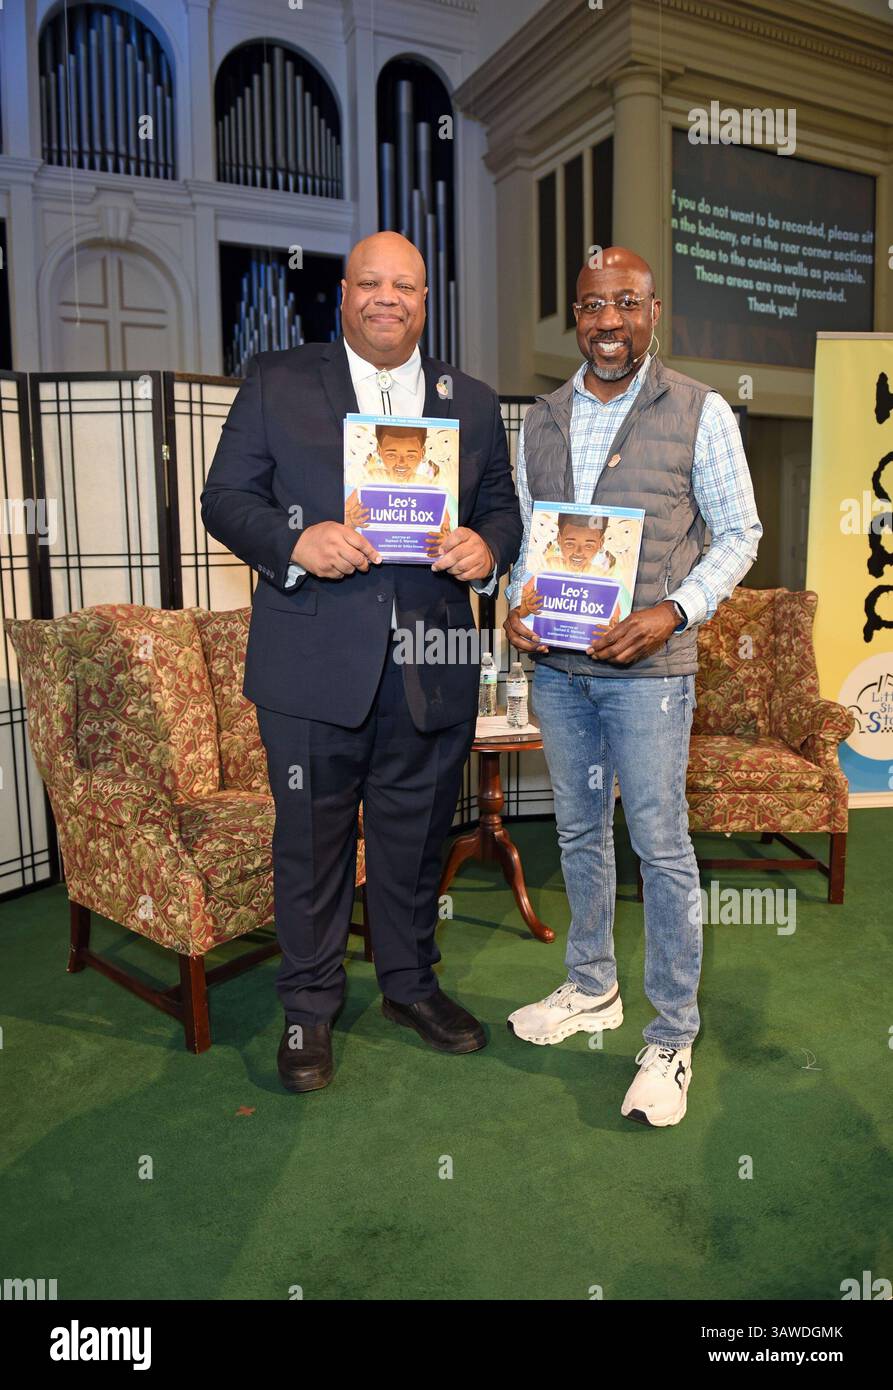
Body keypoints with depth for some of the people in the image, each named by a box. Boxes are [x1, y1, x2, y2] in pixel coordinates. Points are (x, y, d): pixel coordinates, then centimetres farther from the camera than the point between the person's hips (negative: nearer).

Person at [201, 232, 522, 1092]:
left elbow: (502, 509, 14)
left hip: (432, 668, 3)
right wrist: (295, 542, -18)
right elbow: (224, 499, 1)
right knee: (311, 841, 8)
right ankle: (309, 1006, 28)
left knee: (416, 836, 15)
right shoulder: (275, 382, 6)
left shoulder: (471, 402, 13)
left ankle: (411, 984, 36)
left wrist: (487, 547, -10)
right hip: (313, 665, -2)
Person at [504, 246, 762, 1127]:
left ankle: (672, 1037, 13)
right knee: (579, 831, 15)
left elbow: (738, 532, -1)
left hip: (648, 665, -4)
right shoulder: (541, 420, 10)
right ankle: (591, 988, 34)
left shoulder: (700, 412, -2)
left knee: (661, 845, -1)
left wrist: (673, 613, -15)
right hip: (556, 663, 5)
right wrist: (515, 606, -2)